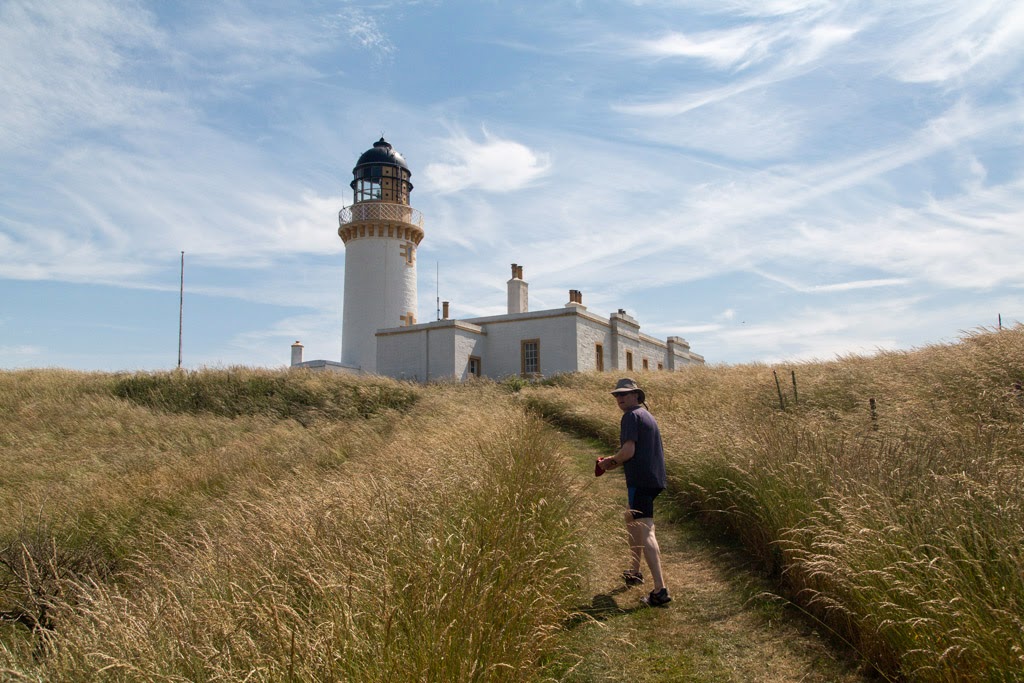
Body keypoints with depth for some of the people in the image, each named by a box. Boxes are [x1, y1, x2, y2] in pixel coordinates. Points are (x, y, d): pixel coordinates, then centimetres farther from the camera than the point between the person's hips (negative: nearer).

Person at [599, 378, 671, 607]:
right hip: (655, 478, 10)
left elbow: (628, 451, -19)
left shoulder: (631, 416, -10)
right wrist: (615, 461, 19)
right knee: (631, 519, 27)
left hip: (640, 480, -10)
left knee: (645, 532, -13)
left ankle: (660, 590, -18)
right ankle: (635, 571, 38)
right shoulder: (647, 415, 20)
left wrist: (610, 462, -1)